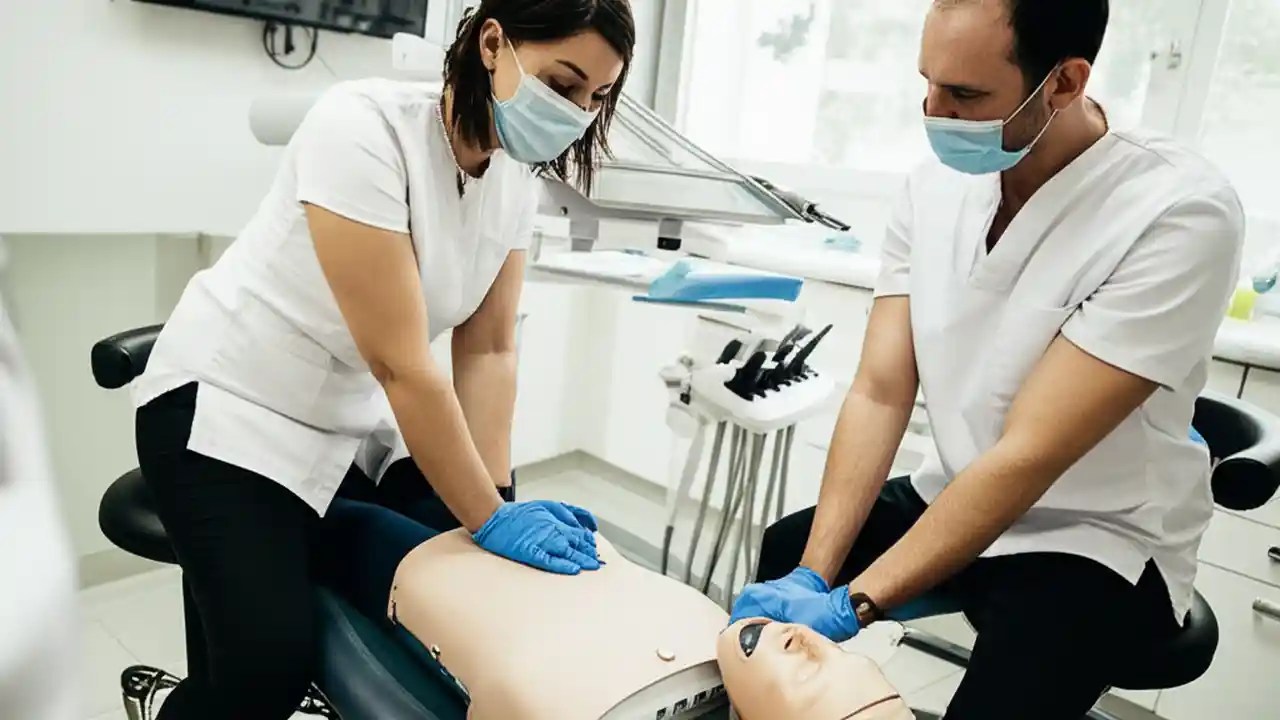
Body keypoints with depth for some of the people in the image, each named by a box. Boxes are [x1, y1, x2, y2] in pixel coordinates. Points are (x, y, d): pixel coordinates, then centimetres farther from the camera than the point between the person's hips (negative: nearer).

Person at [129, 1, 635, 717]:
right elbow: (401, 365, -29)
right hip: (231, 402, -6)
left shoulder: (517, 175, -6)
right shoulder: (364, 127, -27)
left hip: (357, 418, 7)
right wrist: (490, 520, -24)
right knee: (271, 657, -16)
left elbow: (489, 350, -5)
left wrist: (499, 498, -14)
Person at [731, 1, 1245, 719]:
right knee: (779, 557, -2)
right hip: (952, 500, 5)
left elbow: (1028, 457, -28)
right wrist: (813, 576, -19)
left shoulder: (1180, 214, -25)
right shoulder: (936, 183, -7)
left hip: (1097, 539, -5)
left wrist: (849, 603, -29)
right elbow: (879, 394, -10)